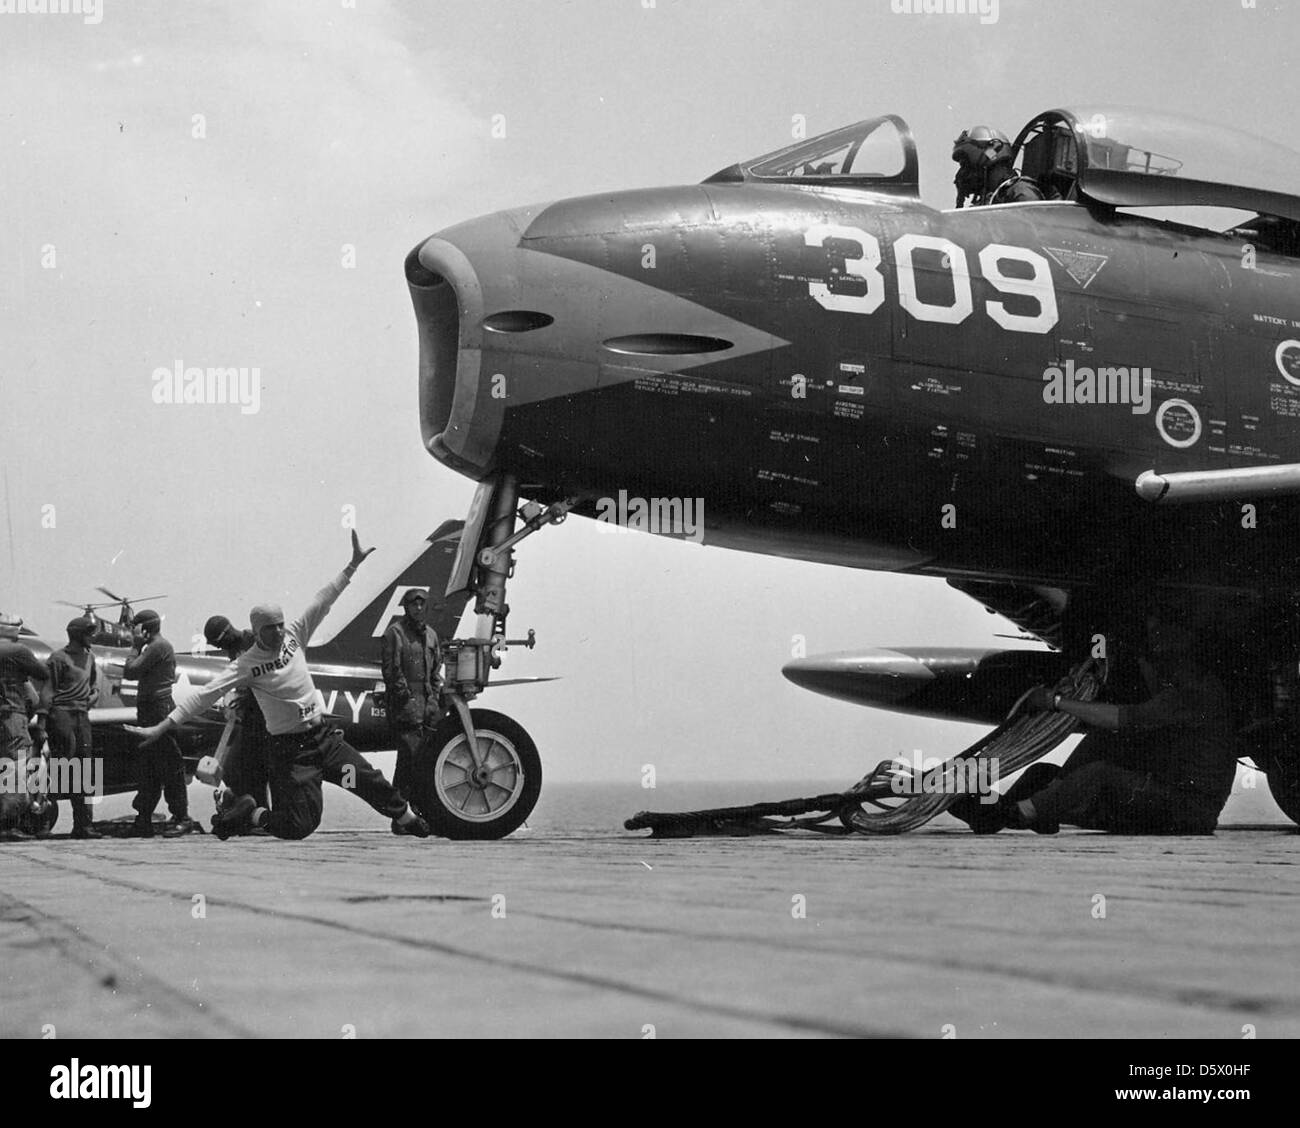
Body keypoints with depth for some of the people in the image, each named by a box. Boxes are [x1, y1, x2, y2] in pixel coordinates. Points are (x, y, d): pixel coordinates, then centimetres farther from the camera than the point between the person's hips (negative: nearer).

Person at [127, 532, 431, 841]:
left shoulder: (294, 635, 1)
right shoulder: (246, 665, -12)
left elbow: (323, 600, 1)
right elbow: (206, 695, -17)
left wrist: (353, 565, -3)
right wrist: (163, 726, -23)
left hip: (324, 735, 5)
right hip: (290, 749, -5)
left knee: (371, 781, 5)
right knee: (299, 827, -8)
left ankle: (405, 817, 32)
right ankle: (249, 813, 18)